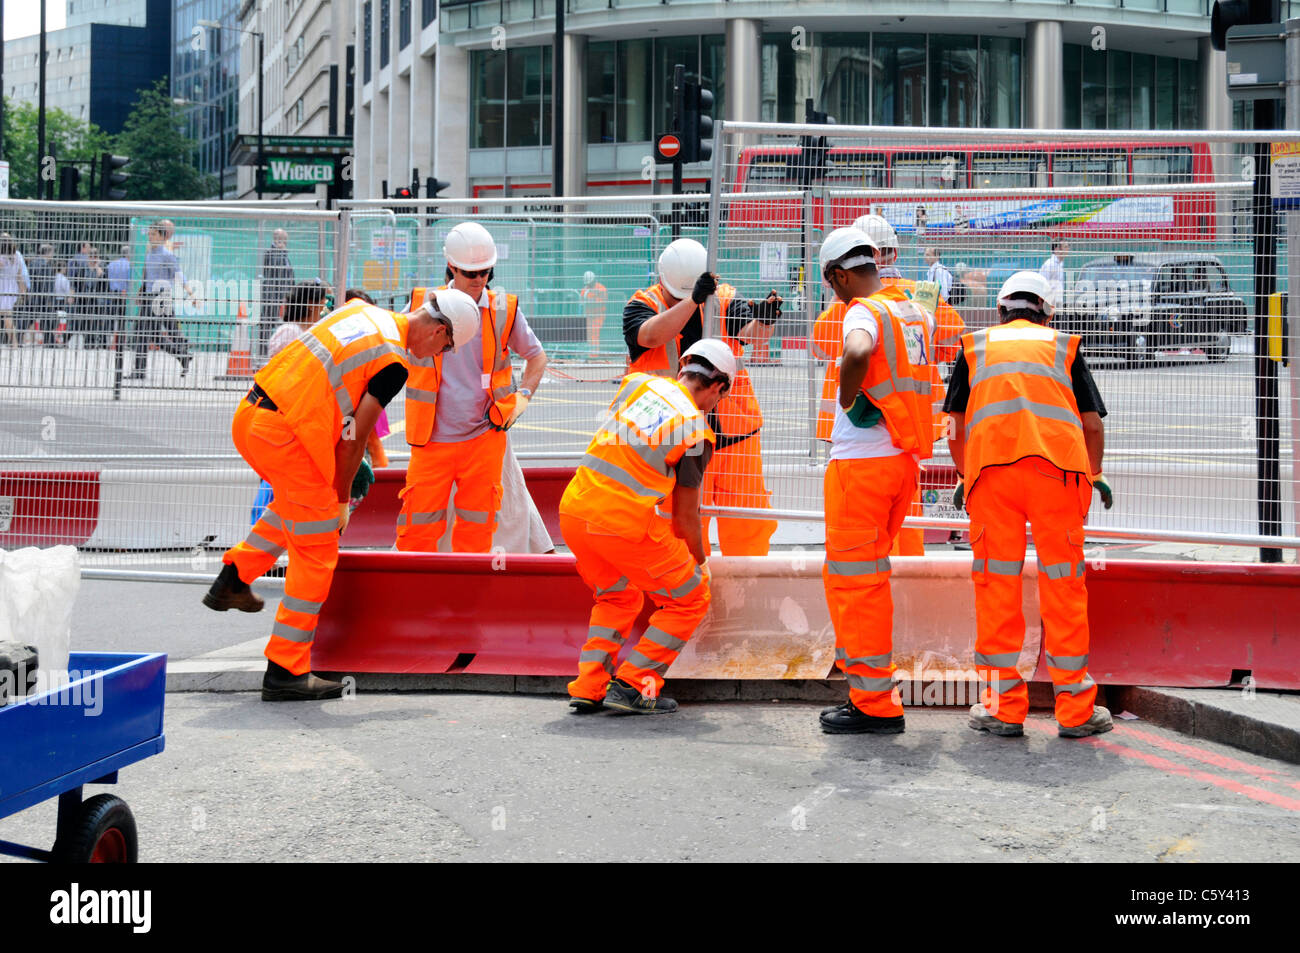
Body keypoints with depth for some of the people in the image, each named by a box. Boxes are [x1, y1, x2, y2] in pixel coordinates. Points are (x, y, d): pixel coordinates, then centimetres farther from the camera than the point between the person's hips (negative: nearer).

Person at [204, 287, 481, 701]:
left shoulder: (361, 311, 14)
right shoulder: (394, 363, -9)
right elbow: (353, 437, -5)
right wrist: (342, 501, 7)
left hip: (248, 416, 9)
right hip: (286, 437, -9)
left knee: (298, 502, 34)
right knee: (316, 555, 3)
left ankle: (233, 579, 34)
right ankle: (286, 672, 7)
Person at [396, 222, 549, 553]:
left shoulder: (504, 310, 2)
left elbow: (536, 356, 18)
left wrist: (523, 396, 6)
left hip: (484, 436, 0)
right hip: (432, 439, 0)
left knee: (476, 528, 5)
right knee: (418, 529, -1)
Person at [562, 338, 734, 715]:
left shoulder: (638, 382, 10)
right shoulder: (696, 430, -3)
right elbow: (684, 517, 3)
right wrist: (700, 561, 21)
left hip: (573, 510, 7)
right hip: (624, 523, -6)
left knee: (618, 597, 30)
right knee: (690, 599, 13)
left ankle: (588, 687, 19)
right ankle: (632, 685, 7)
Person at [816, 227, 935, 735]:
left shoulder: (863, 311, -13)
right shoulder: (917, 312, 12)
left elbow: (859, 351, -36)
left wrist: (847, 401, -20)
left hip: (862, 460, -8)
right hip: (905, 459, 8)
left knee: (855, 580, -2)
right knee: (858, 575, 19)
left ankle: (876, 705, 0)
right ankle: (866, 689, 25)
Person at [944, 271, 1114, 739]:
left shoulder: (975, 346, 23)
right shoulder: (1063, 346, 22)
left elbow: (956, 430, 17)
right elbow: (1092, 423, 18)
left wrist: (964, 476, 32)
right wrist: (1096, 475, 33)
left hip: (991, 466, 0)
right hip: (1058, 465, 0)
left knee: (996, 583, 5)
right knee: (1062, 584, 5)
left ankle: (1003, 705, 7)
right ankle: (1075, 709, 8)